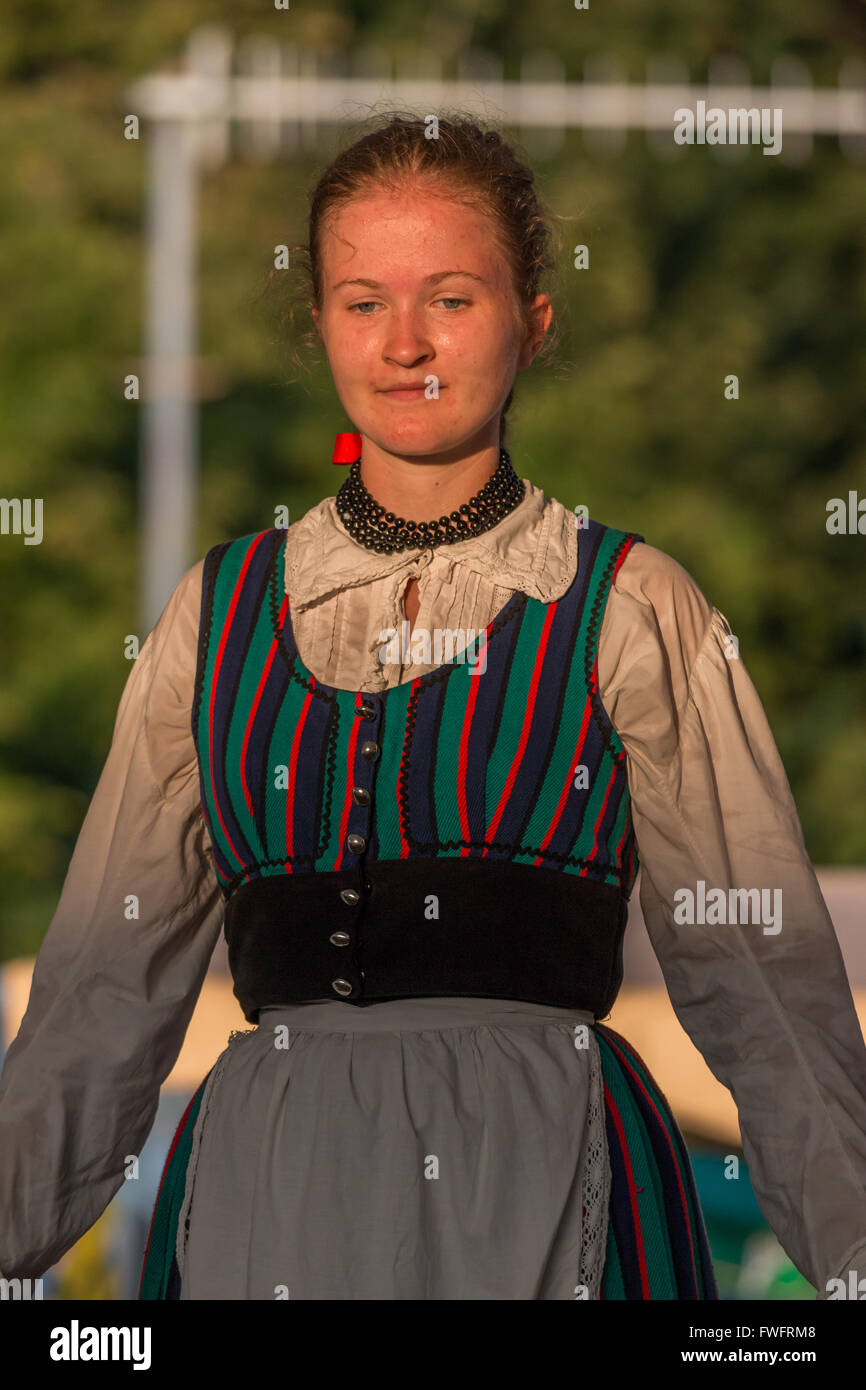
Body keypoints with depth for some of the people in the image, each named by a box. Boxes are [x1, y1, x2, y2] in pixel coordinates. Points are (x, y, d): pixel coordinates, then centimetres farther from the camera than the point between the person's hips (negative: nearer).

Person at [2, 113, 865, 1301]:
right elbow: (108, 985, 12)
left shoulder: (632, 611, 1)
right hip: (265, 1192, 2)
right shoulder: (219, 611, 10)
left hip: (547, 1191, -2)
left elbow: (762, 979, -1)